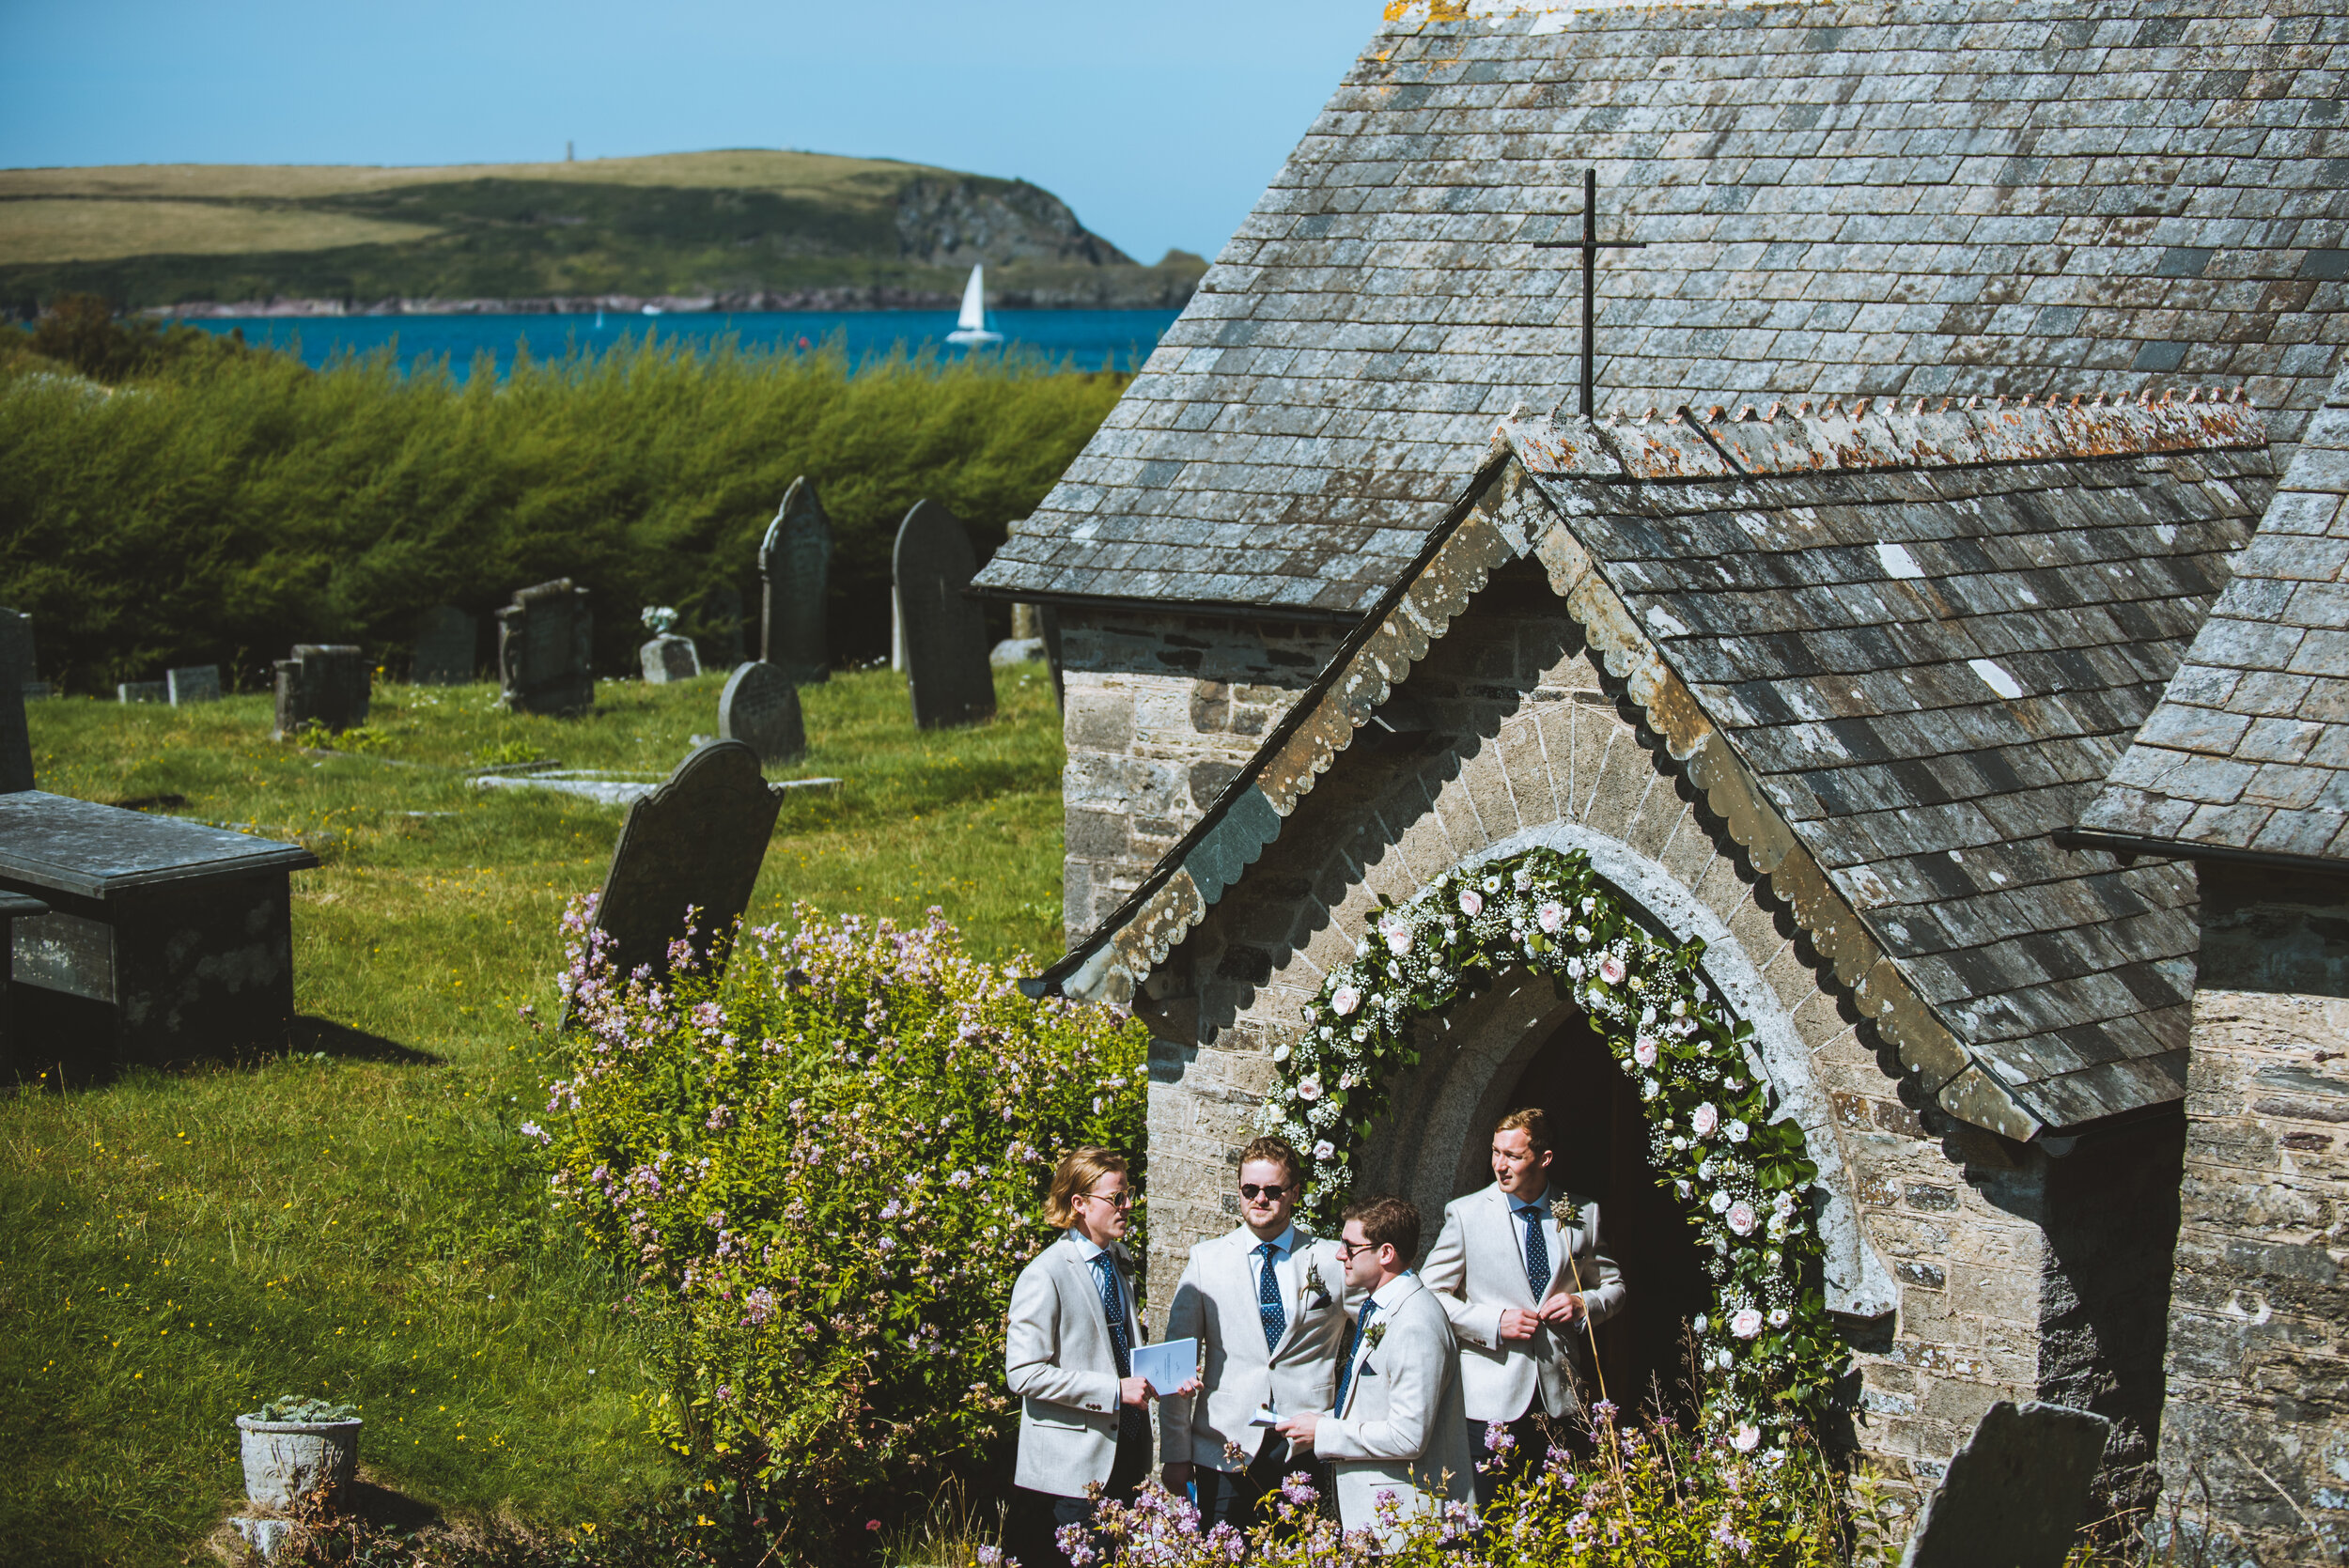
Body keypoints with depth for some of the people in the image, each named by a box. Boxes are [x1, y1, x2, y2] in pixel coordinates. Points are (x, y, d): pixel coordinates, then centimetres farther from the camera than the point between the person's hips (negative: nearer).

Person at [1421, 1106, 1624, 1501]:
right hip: (1492, 1398, -2)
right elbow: (1432, 1295, 0)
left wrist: (1583, 1304, -5)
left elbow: (1613, 1287, 17)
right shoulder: (1465, 1214, -1)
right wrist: (1494, 1323, -13)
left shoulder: (1582, 1215, 6)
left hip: (1560, 1396, 2)